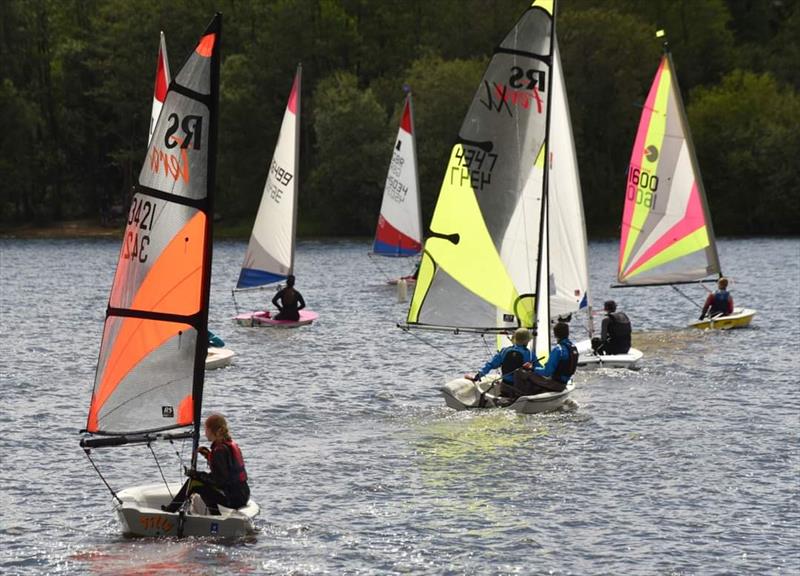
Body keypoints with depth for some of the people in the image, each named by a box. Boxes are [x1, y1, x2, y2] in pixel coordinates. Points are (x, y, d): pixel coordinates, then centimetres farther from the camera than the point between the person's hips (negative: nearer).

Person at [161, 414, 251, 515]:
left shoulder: (220, 450, -17)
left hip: (233, 498, -10)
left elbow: (220, 480, -21)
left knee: (193, 483, -5)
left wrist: (197, 475, -11)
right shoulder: (231, 444, 11)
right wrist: (209, 455, 17)